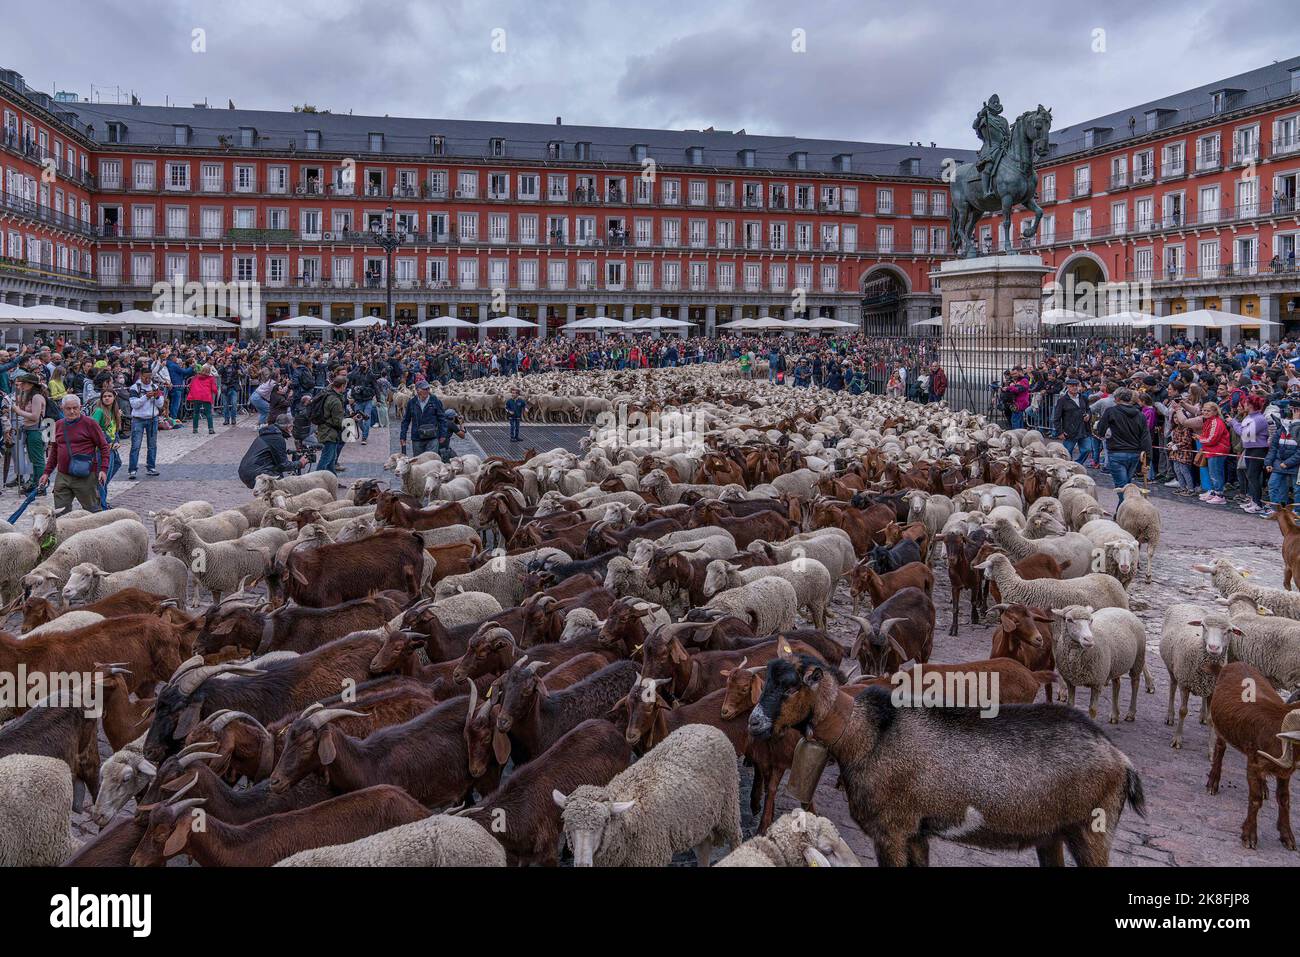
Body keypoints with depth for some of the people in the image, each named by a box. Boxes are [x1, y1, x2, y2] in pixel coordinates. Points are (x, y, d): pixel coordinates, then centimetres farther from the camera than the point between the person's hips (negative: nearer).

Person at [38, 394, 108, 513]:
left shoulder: (89, 423, -3)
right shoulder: (59, 425, 14)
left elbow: (103, 447, -3)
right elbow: (55, 451, 22)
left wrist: (103, 469, -13)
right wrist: (47, 472, 17)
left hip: (86, 477, -5)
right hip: (62, 476, 5)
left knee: (92, 511, 1)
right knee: (59, 513, 4)